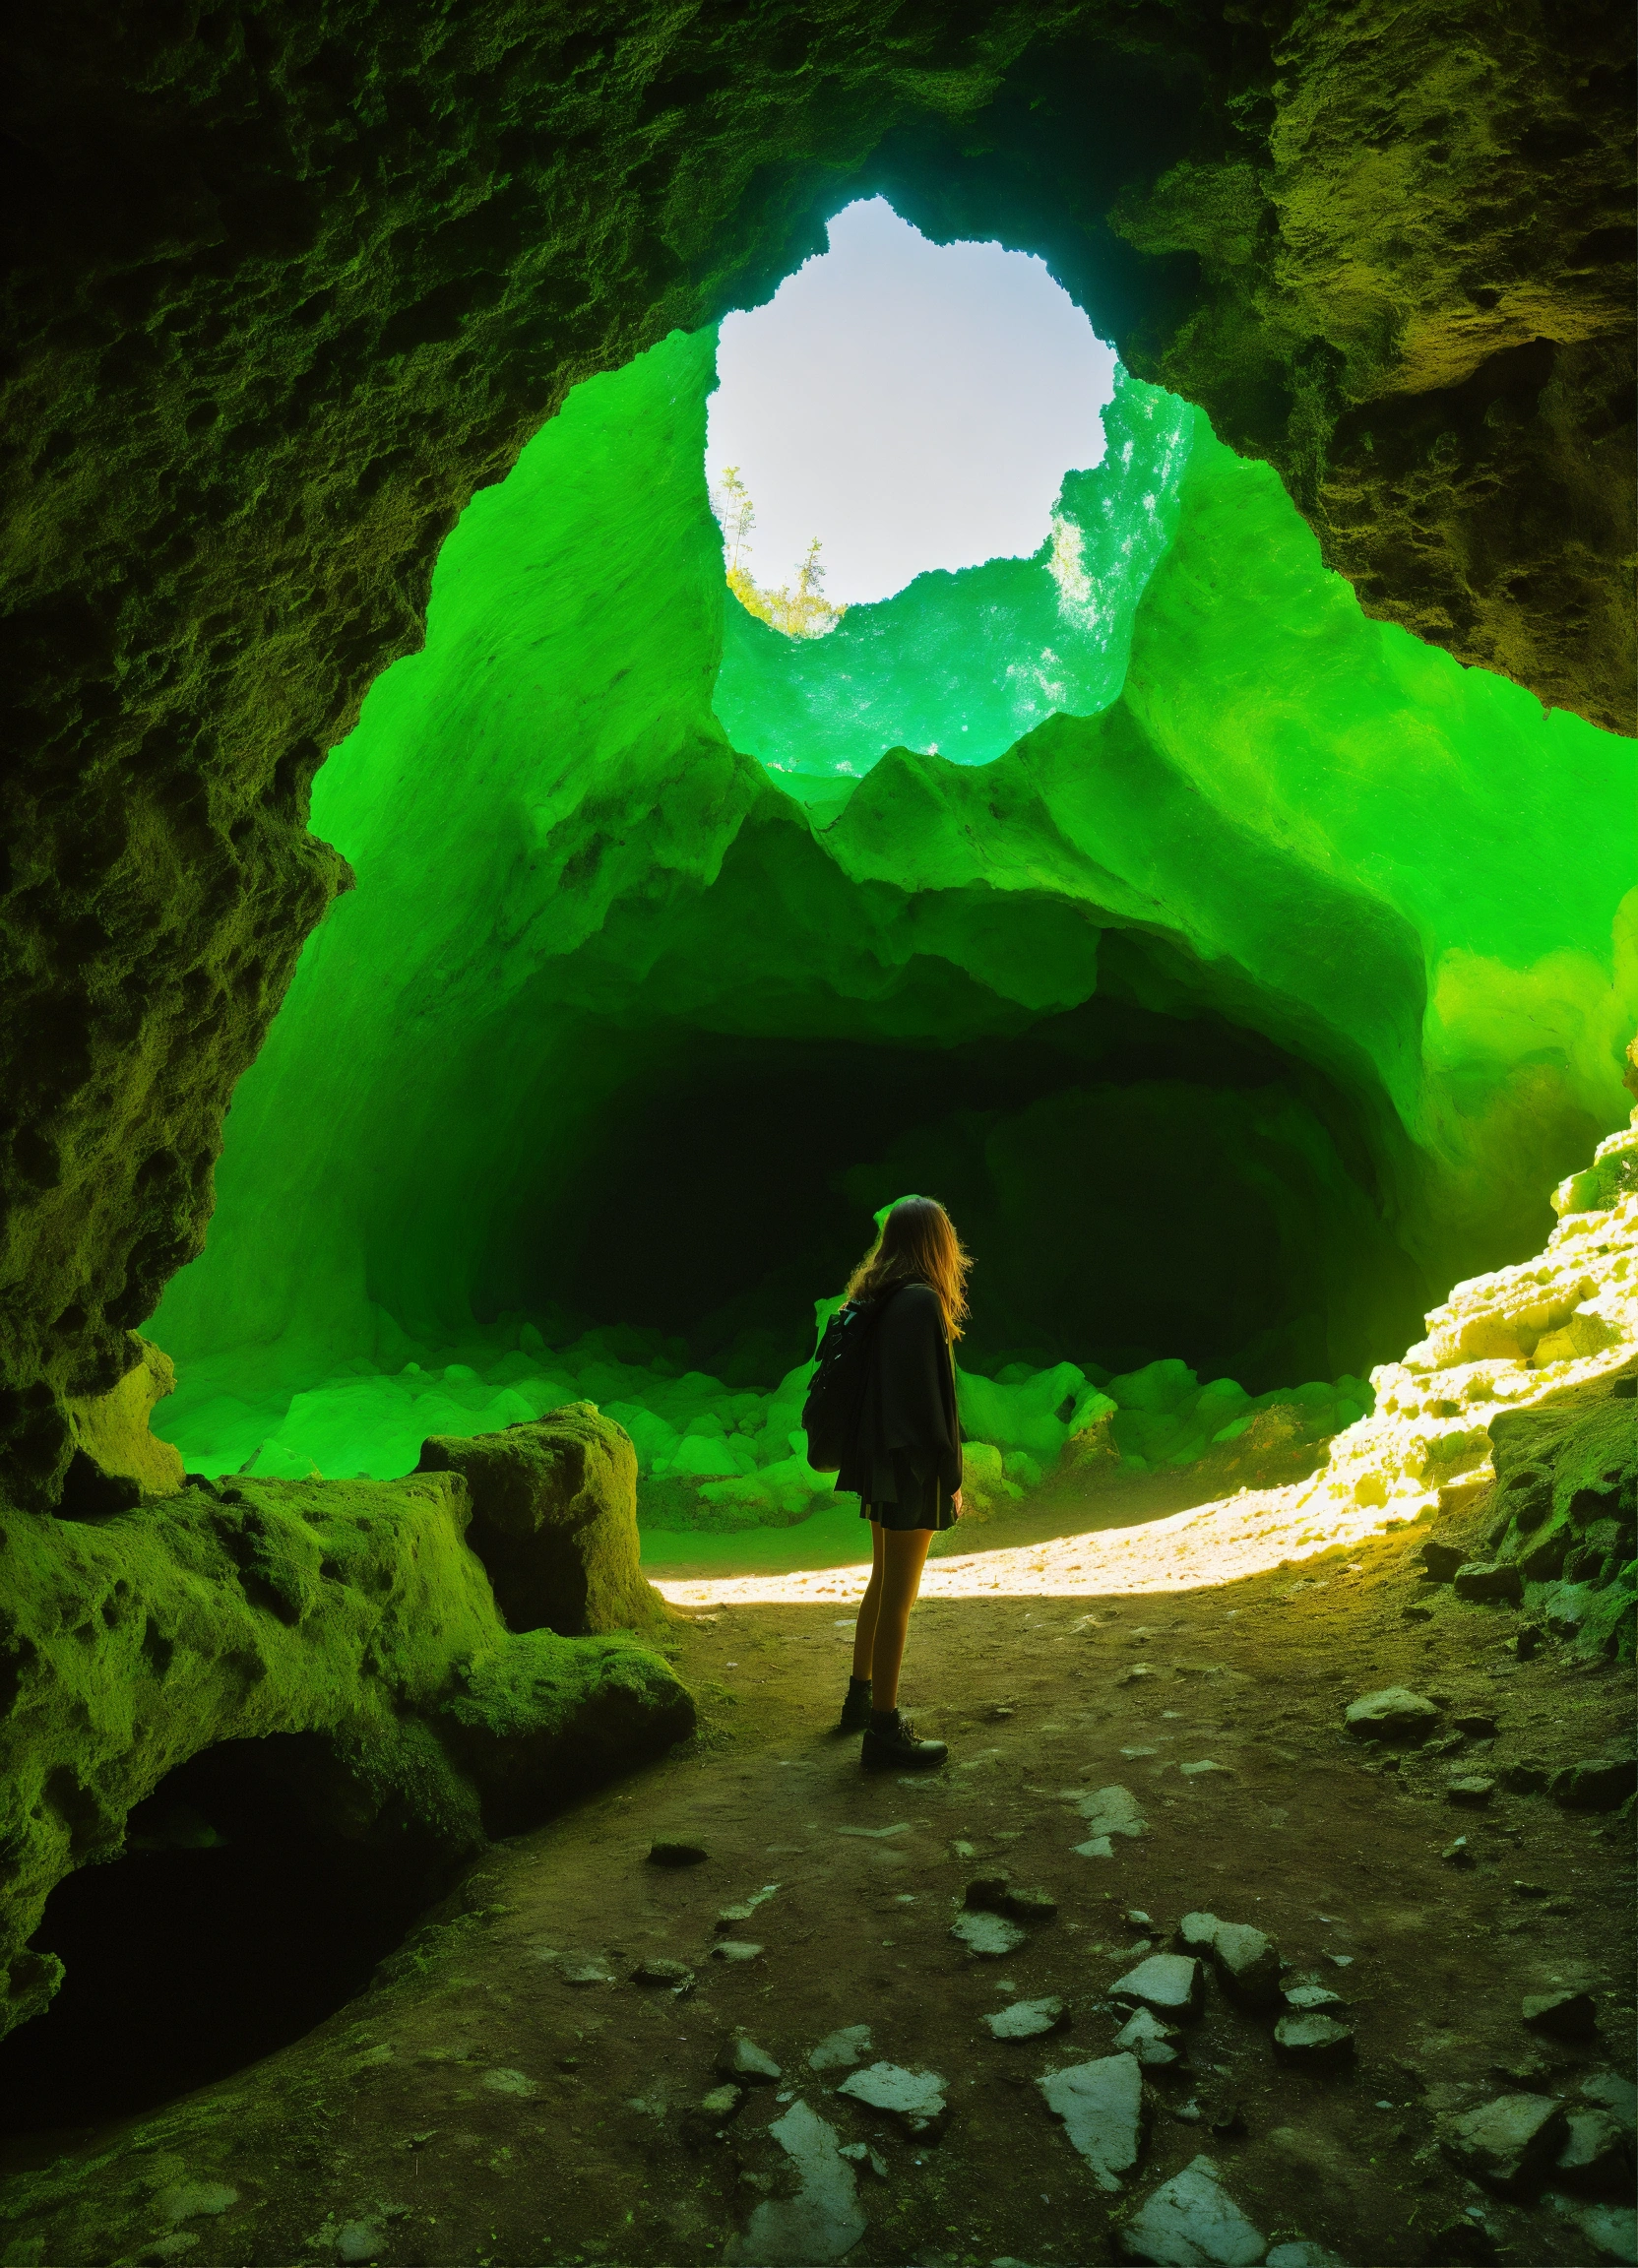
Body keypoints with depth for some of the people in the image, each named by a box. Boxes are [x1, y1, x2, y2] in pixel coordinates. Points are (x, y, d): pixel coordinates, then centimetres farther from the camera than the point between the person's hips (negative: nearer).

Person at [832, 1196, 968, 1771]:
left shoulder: (875, 1299, 7)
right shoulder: (923, 1301, -18)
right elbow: (933, 1397, -20)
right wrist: (952, 1479, -14)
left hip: (880, 1462, 9)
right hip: (913, 1468, -9)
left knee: (883, 1583, 22)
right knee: (898, 1596, 0)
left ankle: (861, 1697, 35)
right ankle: (883, 1732, 8)